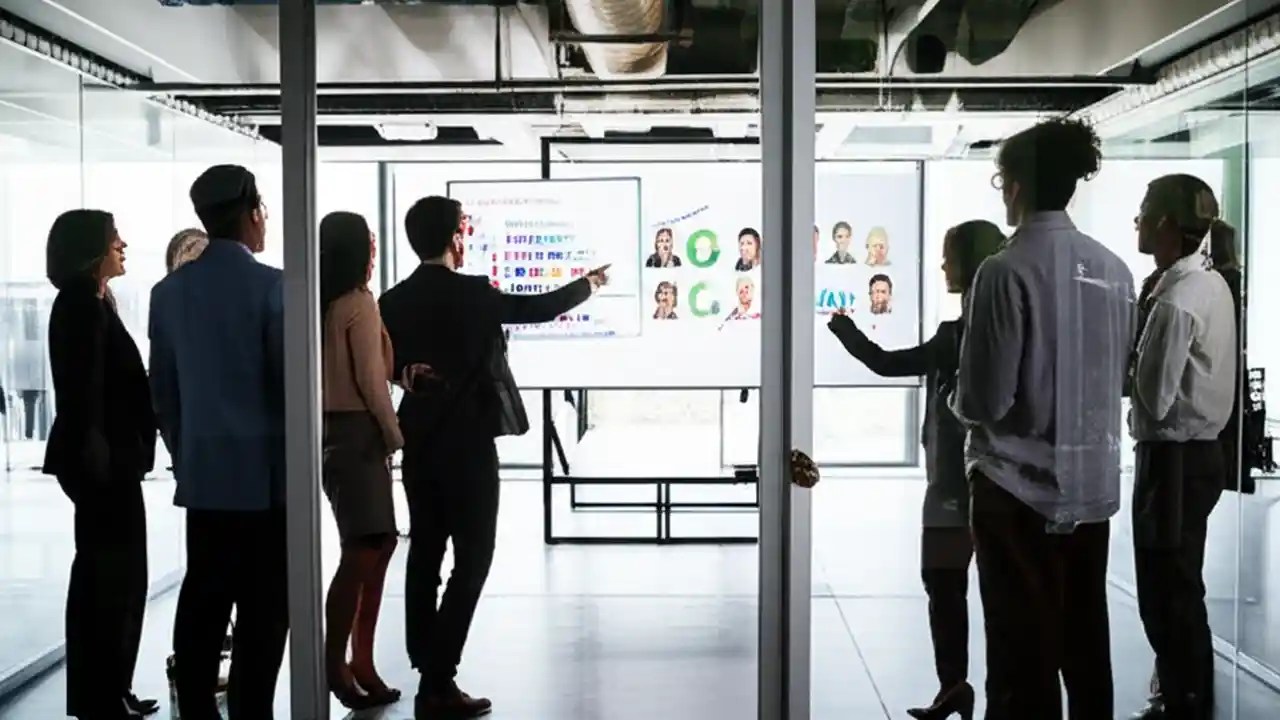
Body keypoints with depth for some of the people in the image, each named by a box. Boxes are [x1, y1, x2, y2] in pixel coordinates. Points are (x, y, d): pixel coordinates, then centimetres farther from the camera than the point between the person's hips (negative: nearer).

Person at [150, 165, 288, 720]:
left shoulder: (168, 291, 6)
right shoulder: (271, 286, -11)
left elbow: (162, 389, 11)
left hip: (202, 474, 6)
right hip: (265, 473, -5)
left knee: (201, 605, 11)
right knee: (262, 613, 1)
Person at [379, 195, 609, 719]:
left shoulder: (393, 301, 2)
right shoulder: (473, 293, -11)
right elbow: (540, 307, 1)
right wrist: (589, 284, 16)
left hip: (418, 440, 6)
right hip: (467, 441, -6)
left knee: (425, 552, 11)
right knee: (473, 554, -1)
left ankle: (428, 674, 16)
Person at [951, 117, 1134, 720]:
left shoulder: (1007, 271, -16)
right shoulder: (1115, 272, 3)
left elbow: (983, 401, -17)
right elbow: (1116, 380, 13)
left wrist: (958, 401, 4)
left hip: (1020, 489, -6)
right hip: (1093, 486, 6)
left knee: (1023, 654, 5)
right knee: (1086, 646, 16)